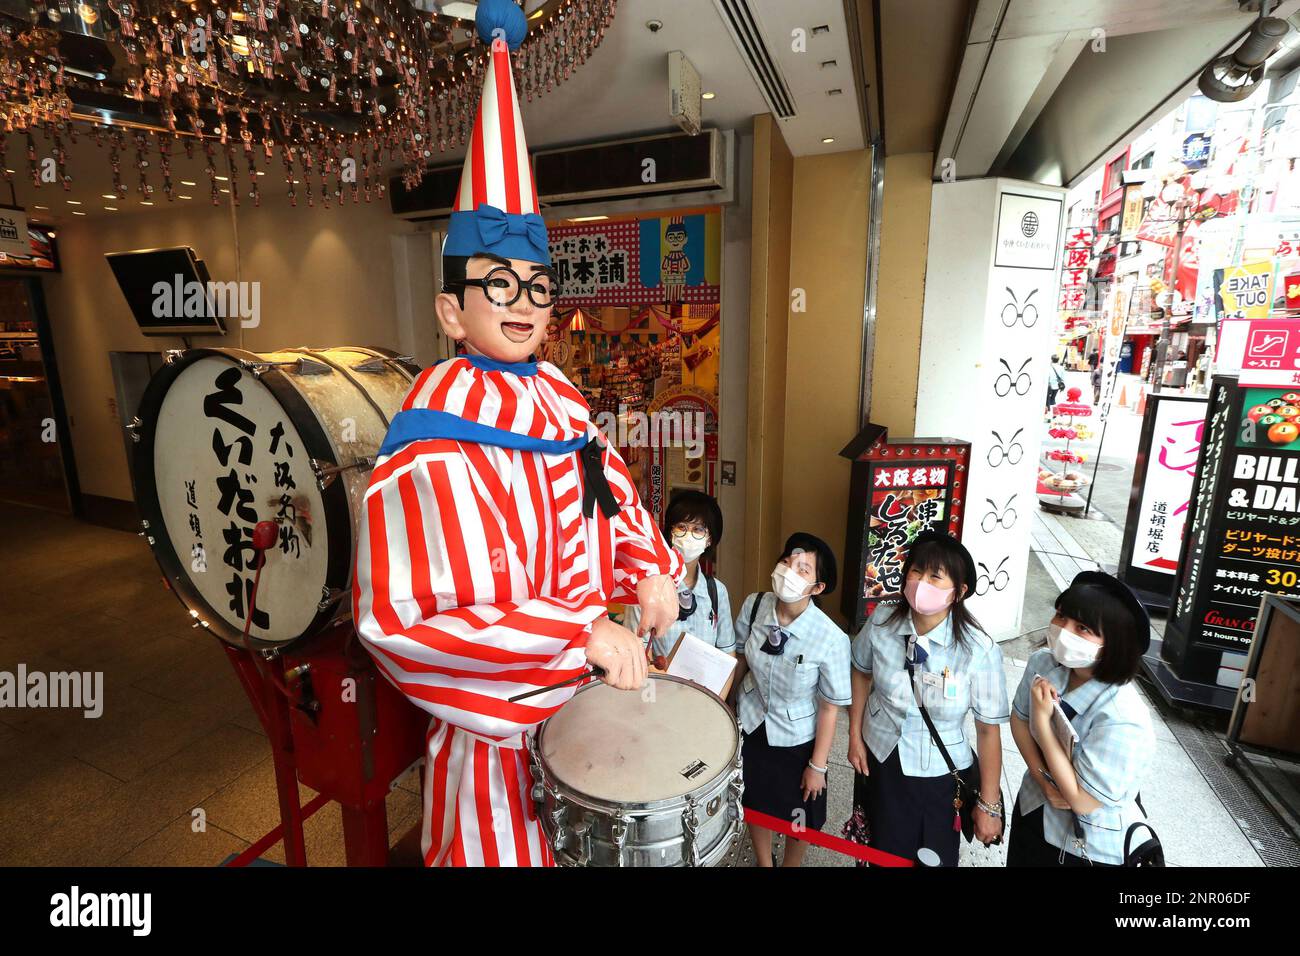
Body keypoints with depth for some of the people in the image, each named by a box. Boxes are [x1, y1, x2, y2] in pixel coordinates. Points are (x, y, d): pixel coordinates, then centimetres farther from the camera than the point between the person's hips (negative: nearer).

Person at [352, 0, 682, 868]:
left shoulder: (557, 396, -1)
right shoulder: (432, 446, -23)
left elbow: (611, 495, 9)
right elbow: (409, 617, -26)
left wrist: (651, 569, -9)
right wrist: (584, 632, -28)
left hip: (593, 676, 7)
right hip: (498, 712, -6)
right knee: (508, 845, 16)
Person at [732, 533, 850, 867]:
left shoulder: (831, 639, -30)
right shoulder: (754, 605, -21)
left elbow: (830, 706, -17)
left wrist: (818, 765, -8)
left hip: (796, 737, -3)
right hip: (750, 723, 3)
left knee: (798, 820, 20)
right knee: (756, 806, 25)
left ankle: (791, 864, 53)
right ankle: (764, 863, 55)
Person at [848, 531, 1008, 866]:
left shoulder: (979, 650, -24)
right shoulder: (881, 622, -17)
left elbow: (989, 729, -15)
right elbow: (861, 672, 2)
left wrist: (989, 805, -8)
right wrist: (855, 736, 5)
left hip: (939, 775, -2)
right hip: (881, 761, 2)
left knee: (936, 859, 17)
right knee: (885, 855, 21)